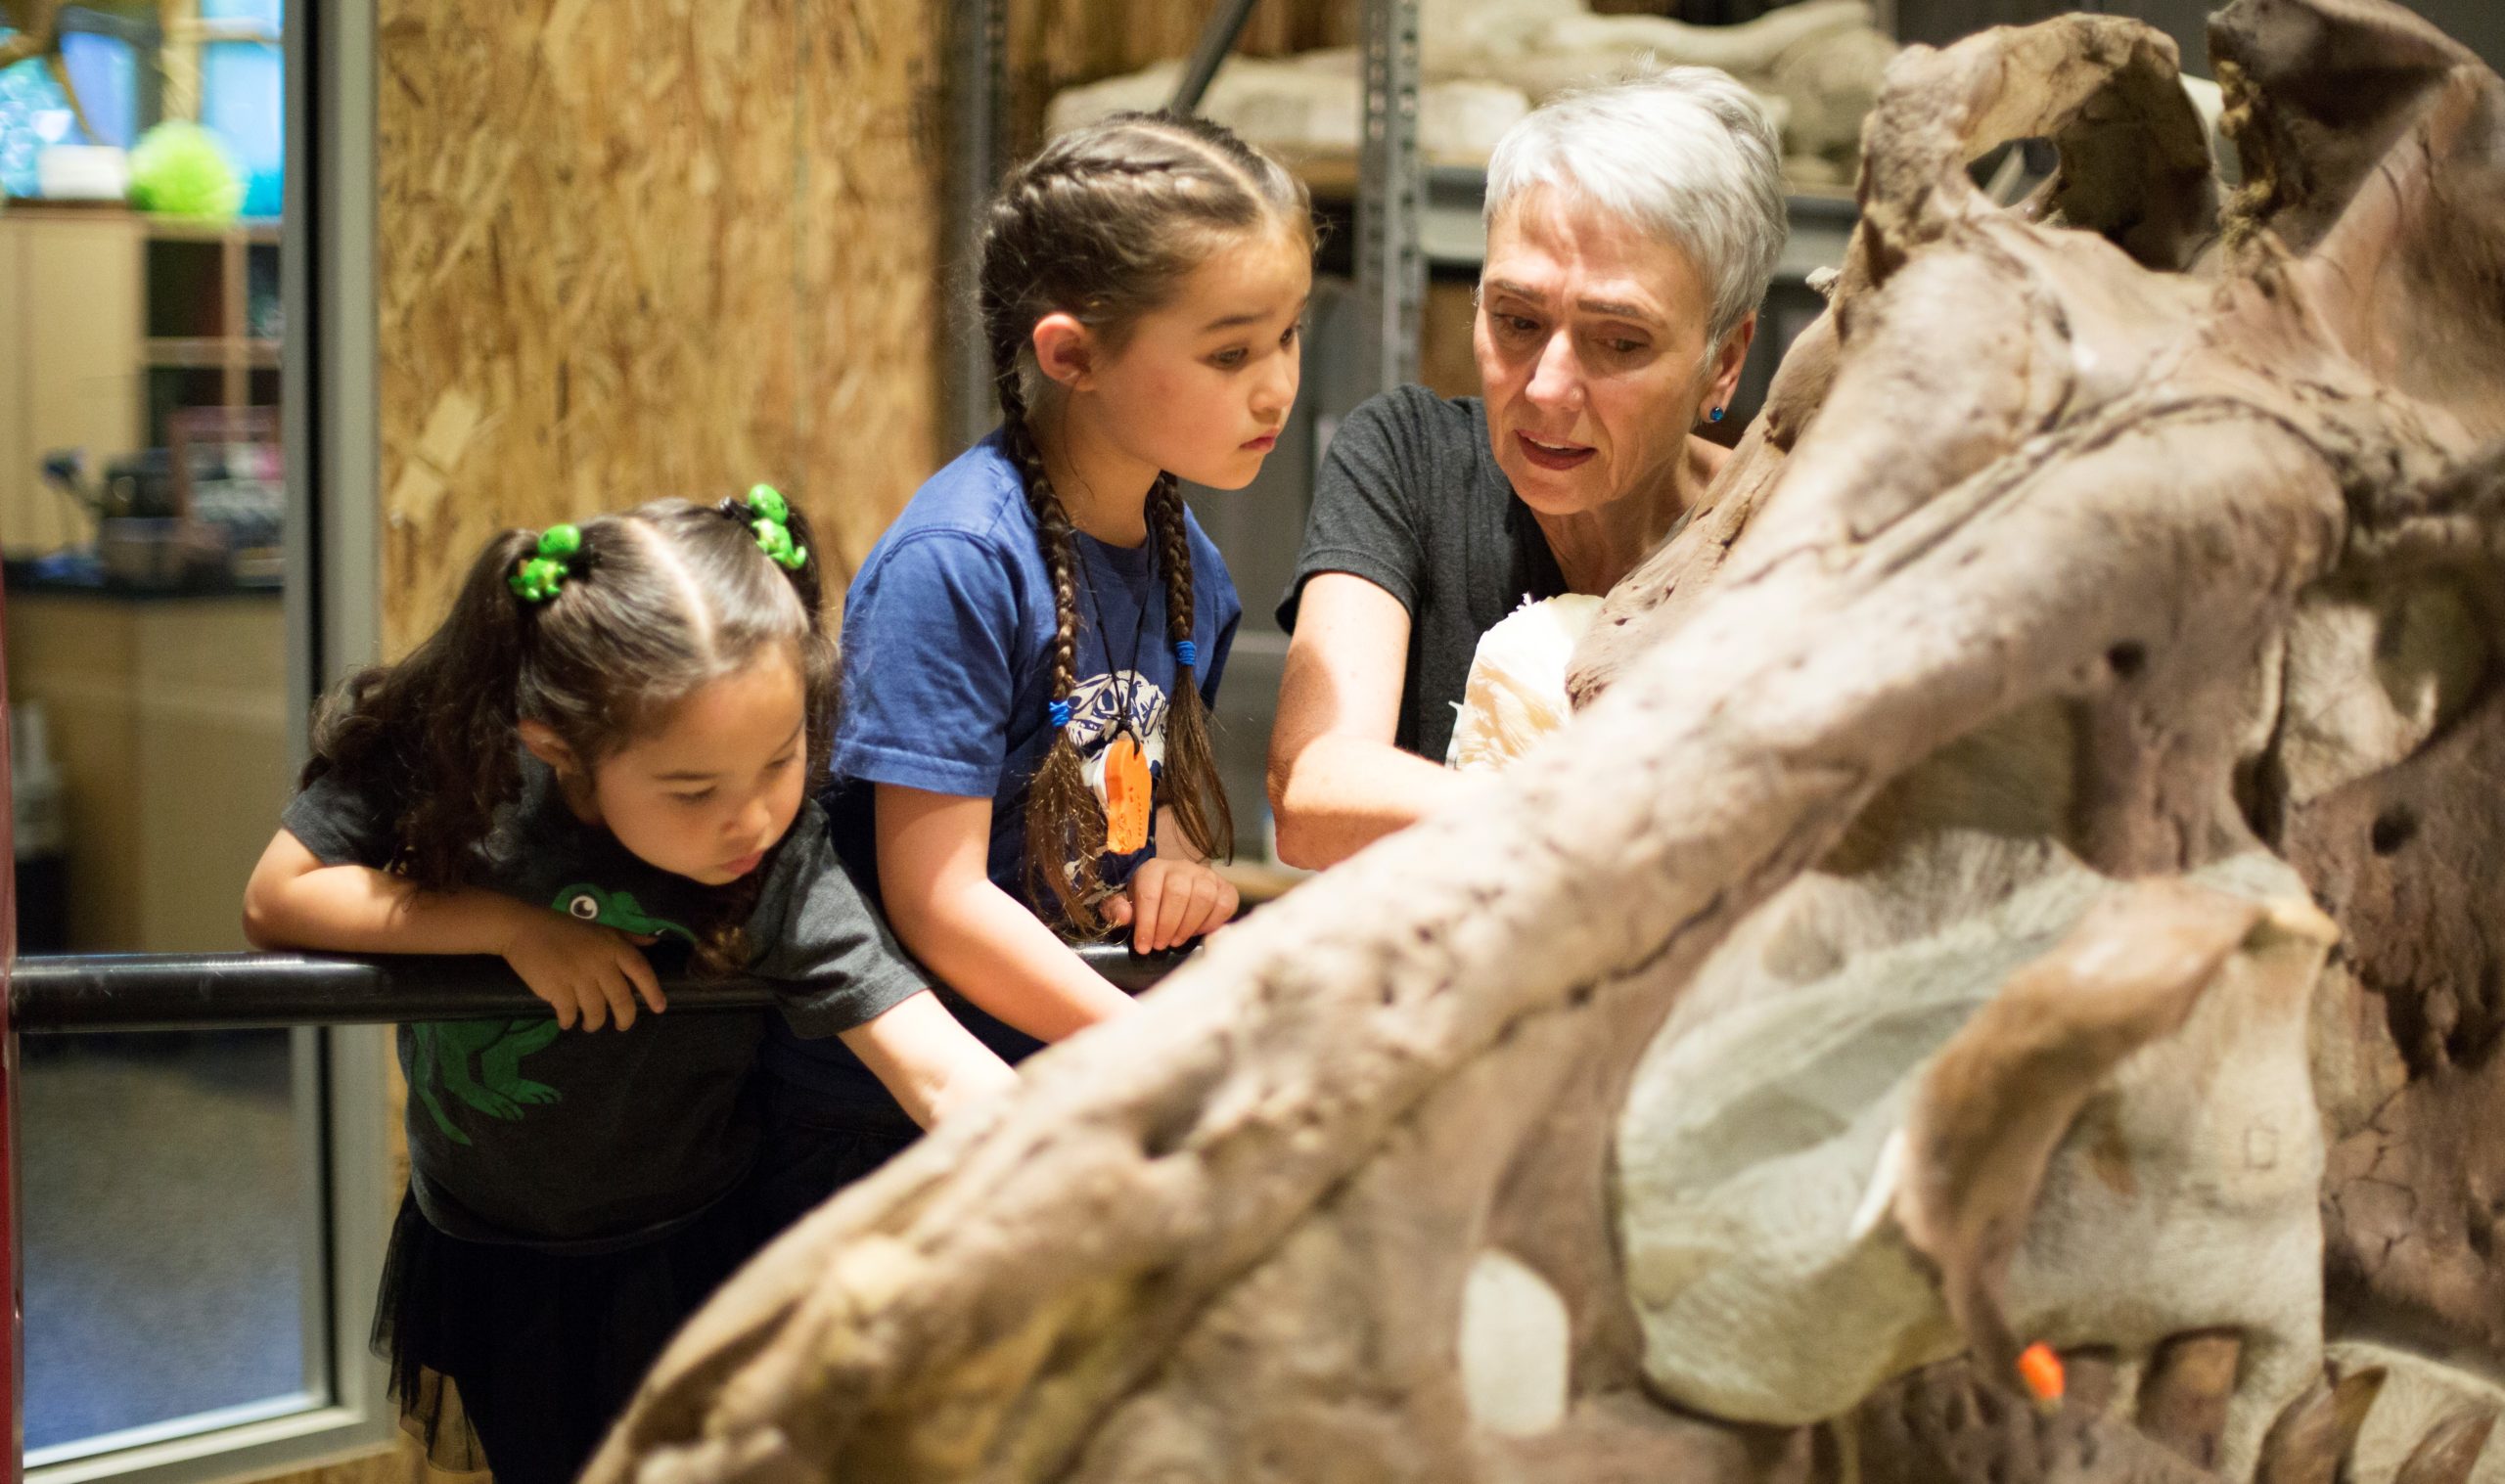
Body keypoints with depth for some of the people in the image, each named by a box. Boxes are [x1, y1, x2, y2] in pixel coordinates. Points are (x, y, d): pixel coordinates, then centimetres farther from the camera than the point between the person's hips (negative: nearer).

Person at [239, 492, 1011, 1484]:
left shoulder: (784, 871, -30)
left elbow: (946, 1077, -35)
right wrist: (511, 925, -28)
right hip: (482, 1262, 2)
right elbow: (276, 900, -18)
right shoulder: (448, 749, -26)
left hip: (683, 1263, -2)